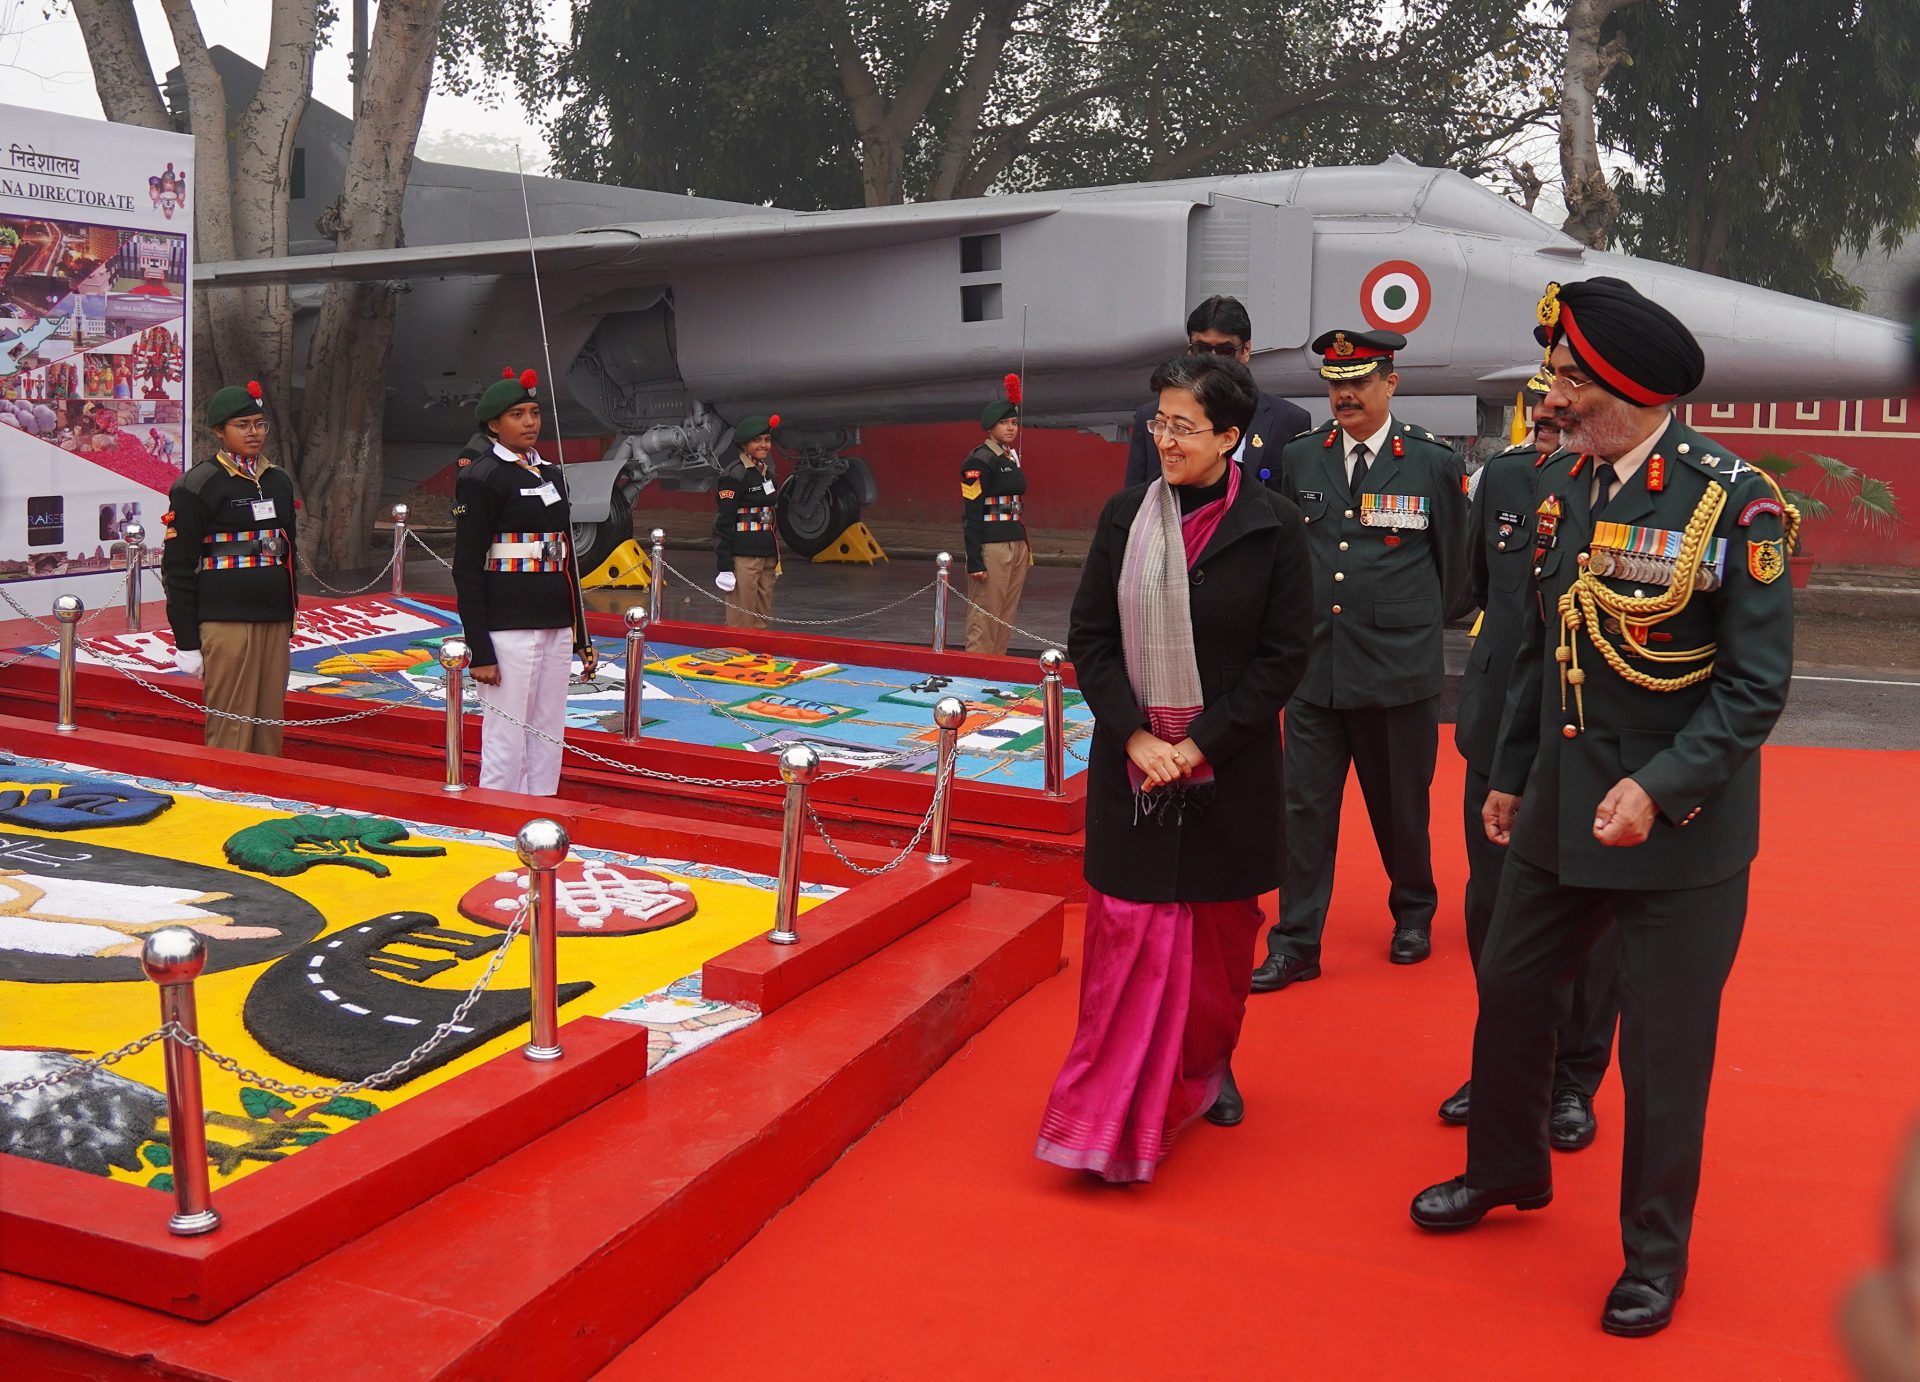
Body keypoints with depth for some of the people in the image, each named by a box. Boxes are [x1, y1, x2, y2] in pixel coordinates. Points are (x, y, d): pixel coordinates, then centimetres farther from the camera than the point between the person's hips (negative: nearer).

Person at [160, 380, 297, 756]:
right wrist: (186, 643, -8)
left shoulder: (278, 481, 15)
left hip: (275, 622, 6)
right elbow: (177, 568, -6)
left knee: (269, 730, 7)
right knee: (230, 731, -5)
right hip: (225, 623, -6)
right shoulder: (197, 486, -5)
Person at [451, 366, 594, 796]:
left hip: (555, 627, 7)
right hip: (507, 628, -7)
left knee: (549, 740, 11)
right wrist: (479, 653, -15)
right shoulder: (480, 478, -8)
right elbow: (467, 570, -11)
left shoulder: (552, 475, 15)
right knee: (506, 743, -2)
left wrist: (582, 638, 18)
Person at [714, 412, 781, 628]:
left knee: (762, 622, 11)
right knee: (742, 624, -5)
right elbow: (723, 523, -14)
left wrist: (775, 559, 21)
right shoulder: (734, 475, -11)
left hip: (766, 556, 8)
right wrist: (724, 567, -18)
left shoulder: (766, 471, 14)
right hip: (743, 558, -8)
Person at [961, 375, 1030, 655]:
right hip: (991, 547, -8)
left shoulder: (1012, 457, 16)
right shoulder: (979, 461, -9)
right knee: (985, 618, -4)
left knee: (1006, 619, 10)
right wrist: (974, 562, -18)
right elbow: (971, 514, -13)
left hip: (1017, 545, 8)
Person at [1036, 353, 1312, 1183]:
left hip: (1226, 771, -1)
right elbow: (1089, 639, 2)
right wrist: (1135, 737, -10)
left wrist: (1199, 746, -11)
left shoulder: (1271, 528, -6)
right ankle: (1115, 1123, 9)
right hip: (1132, 765, 1)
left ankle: (1208, 1068, 38)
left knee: (1220, 938, 13)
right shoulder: (1125, 515, 1)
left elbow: (1283, 657, -6)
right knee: (1126, 938, 1)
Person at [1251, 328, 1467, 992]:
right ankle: (1295, 944, 11)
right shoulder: (1298, 458, 4)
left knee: (1400, 807, 12)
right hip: (1314, 668, 2)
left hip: (1399, 672, -2)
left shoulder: (1433, 462, -2)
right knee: (1305, 807, 2)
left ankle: (1413, 915, 35)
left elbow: (1452, 565, 7)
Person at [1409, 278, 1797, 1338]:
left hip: (1680, 826, -6)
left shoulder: (1736, 502, -15)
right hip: (1560, 812, 6)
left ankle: (1655, 1255, 28)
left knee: (1664, 1050, 7)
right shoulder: (1561, 484, 4)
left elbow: (1757, 683, -15)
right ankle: (1507, 1169, 43)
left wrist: (1661, 790, -25)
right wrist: (1509, 774, 15)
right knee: (1509, 992, 17)